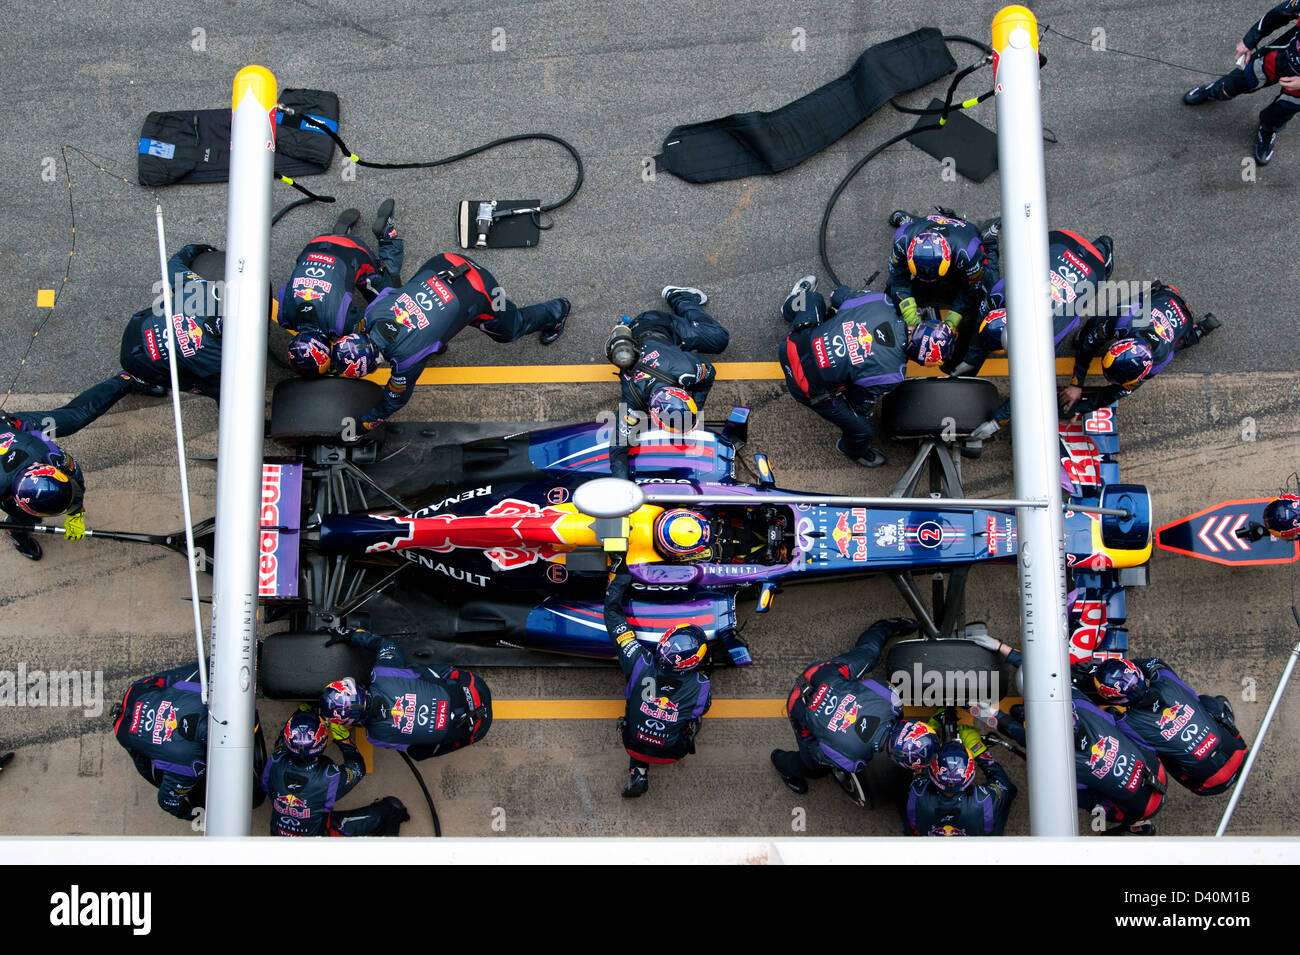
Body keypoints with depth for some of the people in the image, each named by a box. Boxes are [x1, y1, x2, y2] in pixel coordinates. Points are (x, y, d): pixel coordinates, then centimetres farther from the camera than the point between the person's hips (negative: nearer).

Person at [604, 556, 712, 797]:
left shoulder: (640, 664, -28)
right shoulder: (701, 687, -28)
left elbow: (613, 614, -19)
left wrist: (619, 575, -9)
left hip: (635, 747, 0)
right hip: (672, 754, 0)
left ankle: (638, 771, 20)